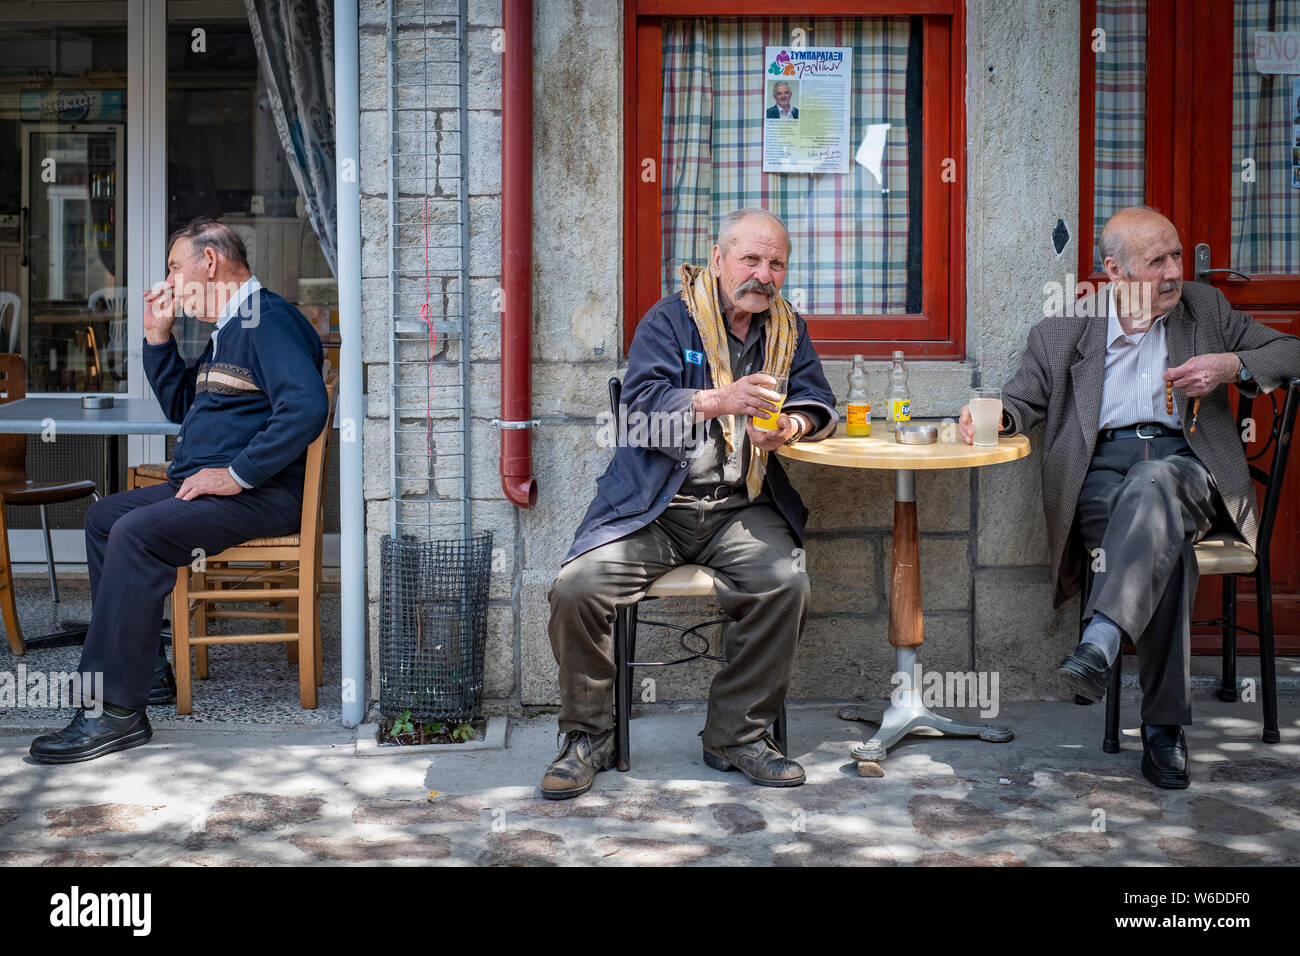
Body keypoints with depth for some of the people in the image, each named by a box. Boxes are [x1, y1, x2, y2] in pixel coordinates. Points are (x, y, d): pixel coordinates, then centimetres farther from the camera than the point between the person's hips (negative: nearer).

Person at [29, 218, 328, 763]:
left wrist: (238, 474, -25)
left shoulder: (269, 320, -12)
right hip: (211, 486, 11)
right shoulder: (228, 329, 23)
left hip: (260, 494, -11)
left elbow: (307, 406, -28)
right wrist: (158, 337, 19)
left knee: (137, 533, -26)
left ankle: (117, 712, -24)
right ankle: (134, 659, 8)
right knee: (104, 517, 11)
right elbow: (181, 406, 32)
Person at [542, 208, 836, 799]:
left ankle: (738, 735, -8)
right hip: (652, 506, -2)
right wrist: (721, 401, -26)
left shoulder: (787, 329, 15)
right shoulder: (669, 320, 1)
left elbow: (818, 404, 11)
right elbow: (641, 407, -11)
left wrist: (792, 426, -13)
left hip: (741, 507, 3)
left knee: (785, 584, -27)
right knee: (576, 589, -23)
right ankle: (587, 738, 0)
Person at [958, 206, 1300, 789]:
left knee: (1151, 483, -39)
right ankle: (1164, 726, -32)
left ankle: (1100, 641, -53)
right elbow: (1022, 399, 16)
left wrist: (1235, 367, -2)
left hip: (1183, 464, 1)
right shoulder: (1064, 331, 13)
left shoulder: (1206, 309, 17)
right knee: (1166, 547, -34)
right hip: (1100, 471, 0)